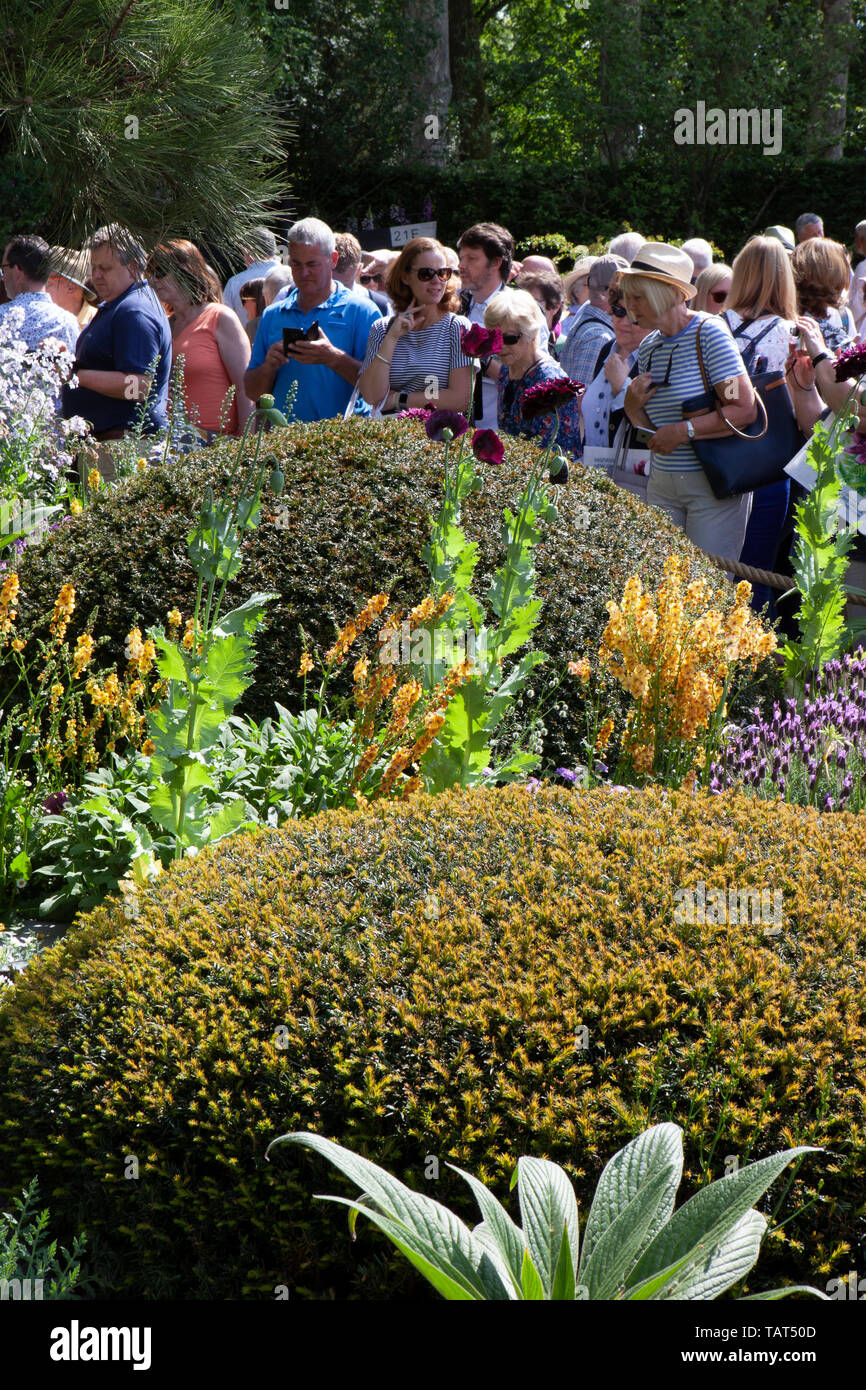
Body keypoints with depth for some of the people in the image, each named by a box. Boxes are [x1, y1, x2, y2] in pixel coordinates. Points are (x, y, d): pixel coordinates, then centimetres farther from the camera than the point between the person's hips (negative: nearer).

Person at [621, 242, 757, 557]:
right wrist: (632, 406, -3)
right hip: (662, 484, 6)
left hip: (713, 484, -6)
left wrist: (684, 431, -18)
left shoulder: (709, 333, -11)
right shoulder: (648, 347, 10)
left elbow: (745, 410, -17)